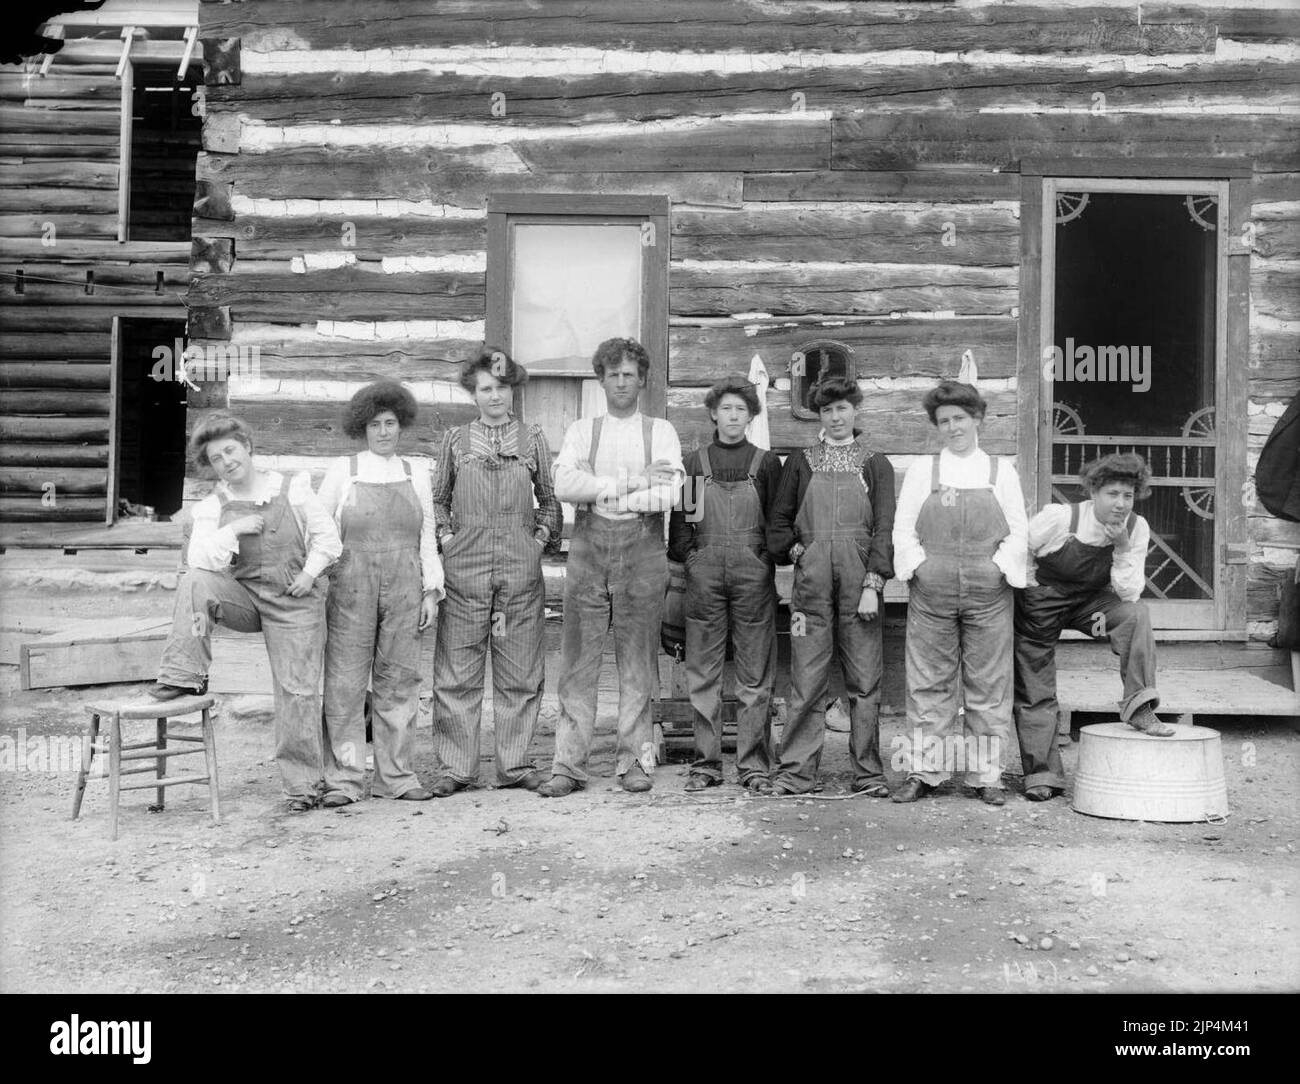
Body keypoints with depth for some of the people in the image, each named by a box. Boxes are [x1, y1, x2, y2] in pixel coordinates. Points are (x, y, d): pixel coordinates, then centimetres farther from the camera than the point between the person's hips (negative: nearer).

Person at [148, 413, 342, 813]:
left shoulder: (292, 488, 3)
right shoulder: (212, 507, 4)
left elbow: (327, 537, 7)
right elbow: (199, 559, -10)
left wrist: (310, 573, -6)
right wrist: (233, 530, -19)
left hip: (295, 600, -1)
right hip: (243, 596, 1)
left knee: (298, 689, -6)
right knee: (195, 583, -28)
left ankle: (302, 782, 6)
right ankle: (184, 678, -21)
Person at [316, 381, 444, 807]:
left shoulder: (416, 471, 13)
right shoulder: (342, 471, 7)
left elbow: (427, 535, 13)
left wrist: (431, 589, 6)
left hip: (404, 584, 2)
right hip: (352, 583, -2)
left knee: (399, 680, 3)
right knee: (345, 681, -4)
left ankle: (395, 776, 11)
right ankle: (343, 779, 1)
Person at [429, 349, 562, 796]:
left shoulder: (532, 439, 11)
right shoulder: (455, 440, 10)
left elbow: (551, 499, 17)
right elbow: (438, 498, 16)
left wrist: (543, 534, 2)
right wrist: (445, 534, 2)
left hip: (520, 562, 1)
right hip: (465, 562, 0)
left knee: (520, 670, 4)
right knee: (457, 670, 0)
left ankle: (515, 763, 14)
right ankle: (456, 766, 8)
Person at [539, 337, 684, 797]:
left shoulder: (660, 431, 10)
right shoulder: (581, 431, 13)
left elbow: (669, 495, -6)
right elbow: (564, 484, -6)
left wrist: (600, 493, -9)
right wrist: (634, 481, -12)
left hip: (642, 548, -1)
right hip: (588, 547, 1)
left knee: (638, 663, 3)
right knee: (578, 661, 0)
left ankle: (634, 761, 12)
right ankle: (568, 765, 5)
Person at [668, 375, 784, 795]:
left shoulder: (766, 462, 9)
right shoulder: (693, 462, 11)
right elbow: (680, 520, 11)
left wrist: (767, 558, -3)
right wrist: (690, 557, 0)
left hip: (754, 574, -1)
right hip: (704, 574, 1)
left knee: (755, 675, 1)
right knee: (703, 673, 2)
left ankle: (754, 766, 6)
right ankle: (706, 763, 10)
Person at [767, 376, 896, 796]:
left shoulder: (876, 465, 10)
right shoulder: (800, 462, 14)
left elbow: (884, 526, 1)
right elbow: (779, 521, 16)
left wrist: (873, 584, -8)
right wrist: (795, 552, -1)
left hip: (860, 582, 0)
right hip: (811, 584, 0)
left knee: (865, 682, 2)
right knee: (806, 682, -1)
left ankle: (868, 773, 10)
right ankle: (795, 772, 4)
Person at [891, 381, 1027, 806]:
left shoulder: (1001, 471, 11)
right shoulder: (921, 469, 11)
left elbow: (1018, 532, 7)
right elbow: (903, 528, 7)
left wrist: (998, 566, -7)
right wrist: (920, 566, -7)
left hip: (989, 590, 0)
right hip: (930, 591, 0)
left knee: (988, 683, 2)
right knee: (929, 681, 1)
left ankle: (986, 774, 11)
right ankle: (924, 771, 9)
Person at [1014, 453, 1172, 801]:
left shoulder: (1136, 528, -13)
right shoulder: (1058, 519, -24)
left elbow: (1129, 594, -16)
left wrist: (1123, 547, -27)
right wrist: (1027, 595, -8)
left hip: (1091, 601, 3)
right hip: (1042, 603, -3)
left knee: (1135, 613, -26)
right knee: (1035, 691, -1)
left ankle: (1138, 708, -20)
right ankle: (1042, 774, 13)